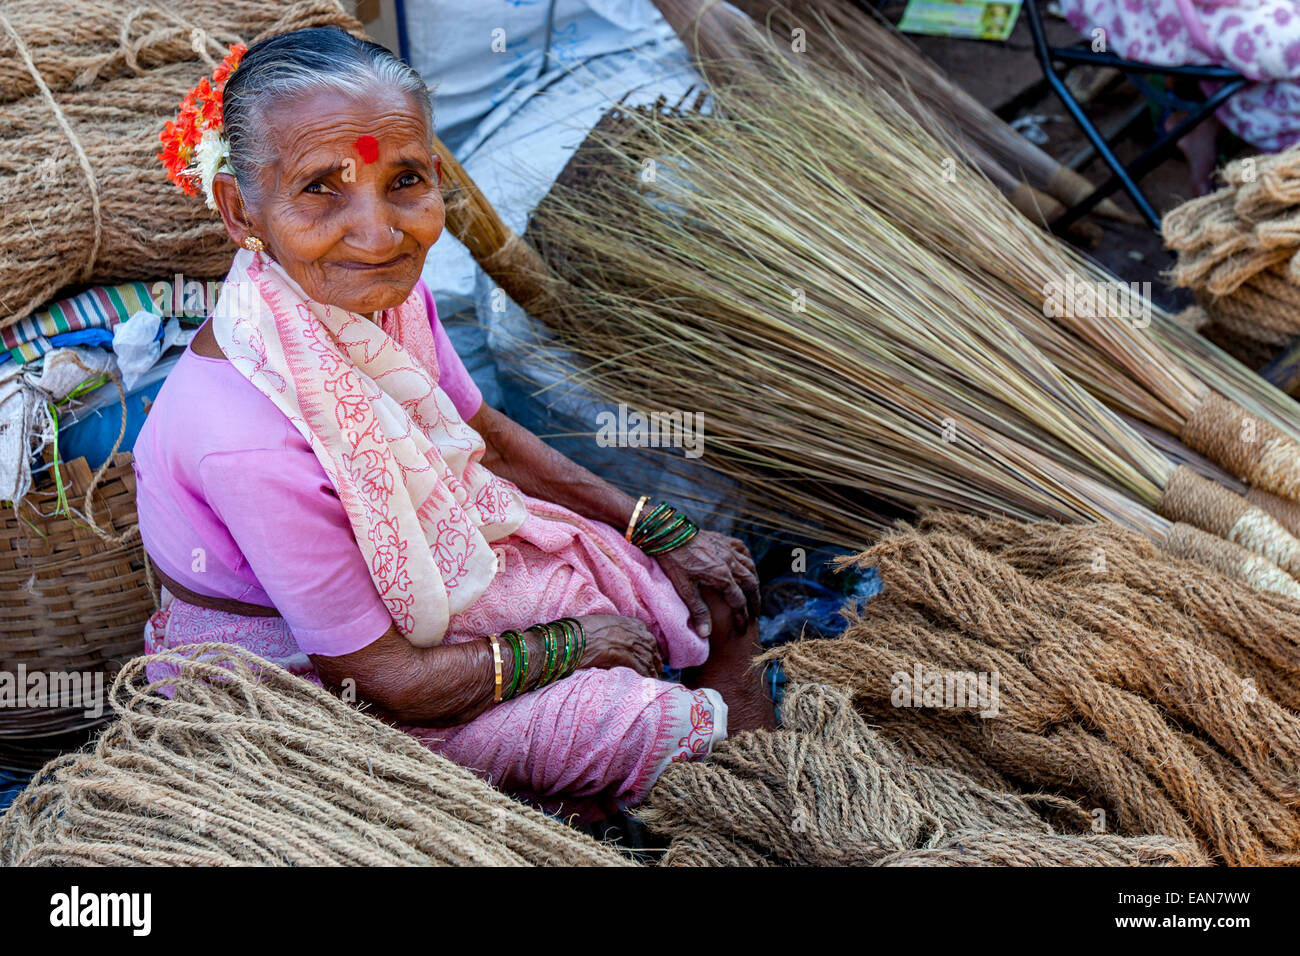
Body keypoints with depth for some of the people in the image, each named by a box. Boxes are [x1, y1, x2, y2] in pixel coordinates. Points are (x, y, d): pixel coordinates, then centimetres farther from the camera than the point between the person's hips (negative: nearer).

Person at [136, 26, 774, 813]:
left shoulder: (387, 294, -15)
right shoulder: (252, 444, -38)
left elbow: (490, 438, 5)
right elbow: (384, 681, -26)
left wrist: (664, 533, 4)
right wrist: (568, 645, -14)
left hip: (443, 551, 7)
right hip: (323, 680, -7)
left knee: (722, 589, 7)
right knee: (651, 720, -13)